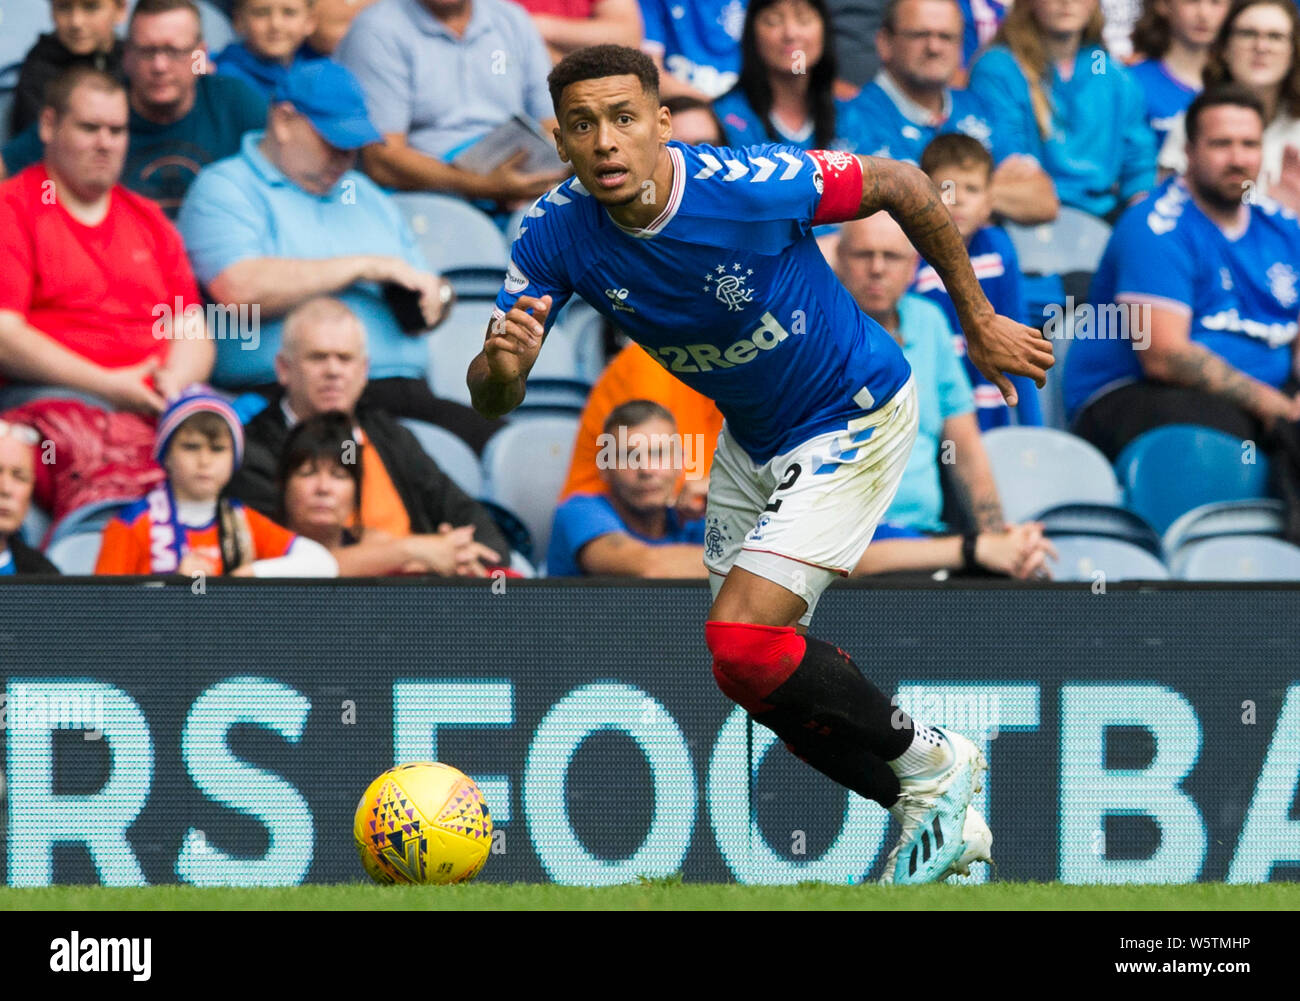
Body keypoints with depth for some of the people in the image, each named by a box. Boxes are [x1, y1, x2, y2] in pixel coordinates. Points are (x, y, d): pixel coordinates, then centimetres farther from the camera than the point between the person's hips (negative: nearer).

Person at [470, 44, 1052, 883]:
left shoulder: (751, 186, -31)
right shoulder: (559, 233, -17)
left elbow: (901, 186, -15)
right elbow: (493, 400, -16)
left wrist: (980, 323, -6)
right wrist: (502, 365, -41)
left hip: (854, 420, -7)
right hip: (754, 440, 7)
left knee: (742, 640, -20)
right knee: (761, 670, 13)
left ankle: (926, 764, 2)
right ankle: (934, 812, 32)